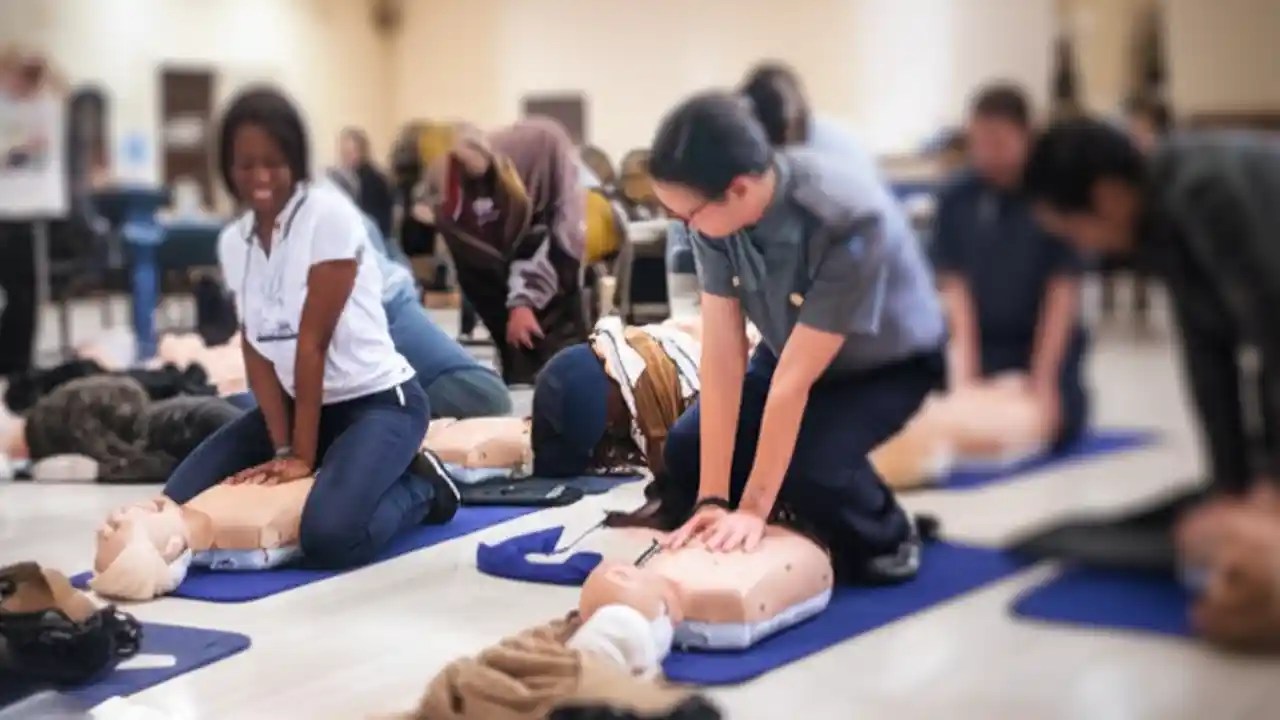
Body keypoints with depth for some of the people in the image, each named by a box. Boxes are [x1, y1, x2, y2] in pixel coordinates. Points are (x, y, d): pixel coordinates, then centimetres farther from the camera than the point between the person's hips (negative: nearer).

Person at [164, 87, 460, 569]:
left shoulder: (329, 214, -16)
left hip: (378, 401, -7)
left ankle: (418, 486, 3)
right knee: (179, 504, -4)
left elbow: (312, 342, -18)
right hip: (297, 401, 7)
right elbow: (257, 350, 0)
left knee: (331, 536, -30)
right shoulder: (233, 241, 4)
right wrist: (283, 450, -13)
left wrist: (304, 456, -18)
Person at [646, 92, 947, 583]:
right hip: (792, 349, 5)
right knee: (686, 451, -11)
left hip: (887, 360, -5)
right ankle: (803, 528, 13)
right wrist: (712, 500, -25)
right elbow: (721, 354, -23)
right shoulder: (715, 209, -24)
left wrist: (753, 508, -30)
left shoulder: (848, 222, -39)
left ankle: (885, 539, 2)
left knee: (807, 463, -30)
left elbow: (795, 378, -35)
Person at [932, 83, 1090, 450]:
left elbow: (1064, 287, -12)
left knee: (1056, 426, -17)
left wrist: (1043, 378, -17)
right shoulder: (956, 196, -7)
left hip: (1048, 338, -1)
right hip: (984, 339, 1)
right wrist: (966, 369, -16)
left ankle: (1070, 393, 14)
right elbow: (954, 283, -7)